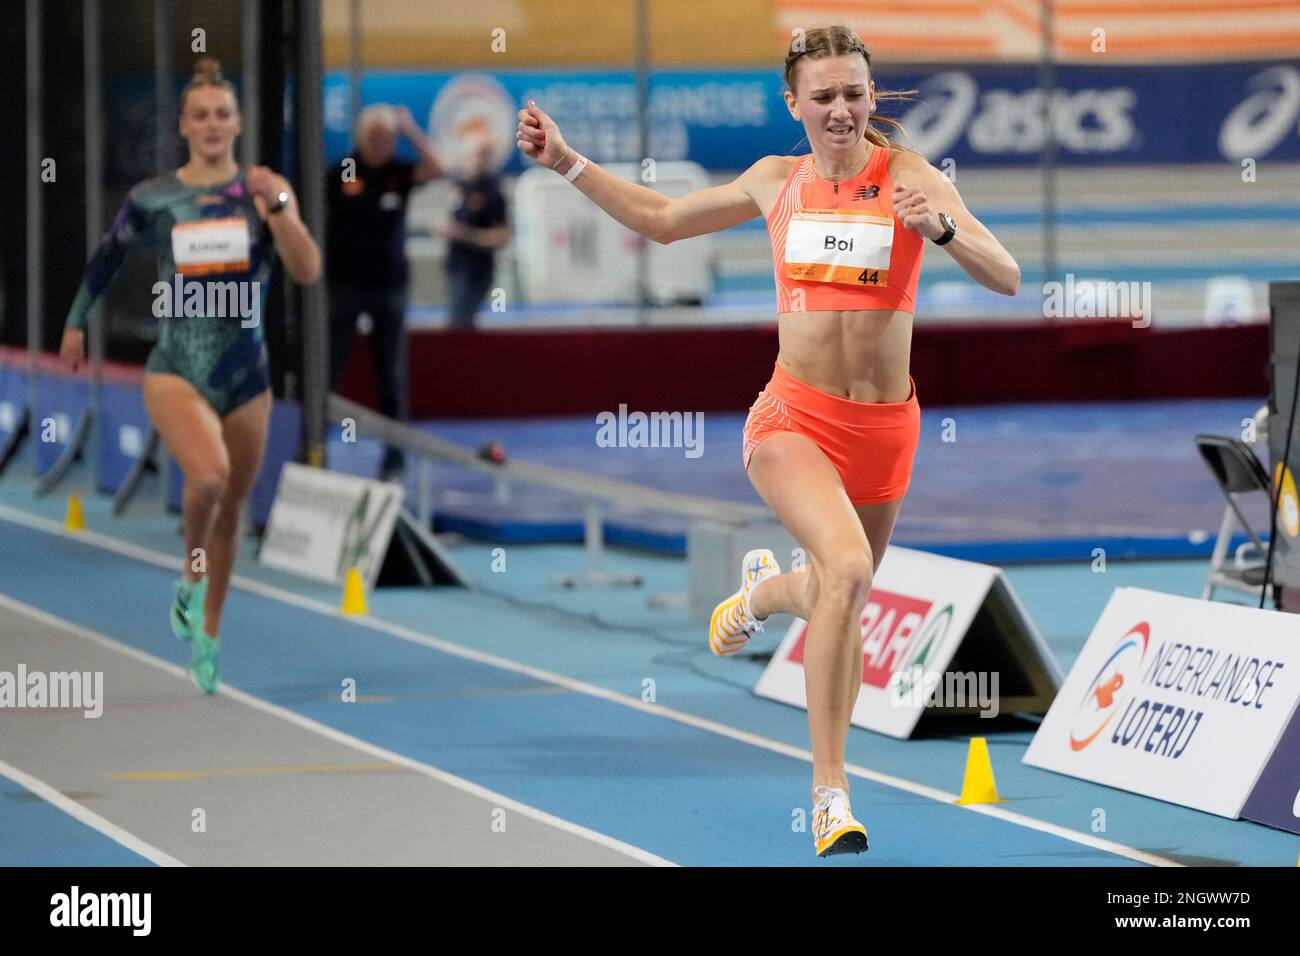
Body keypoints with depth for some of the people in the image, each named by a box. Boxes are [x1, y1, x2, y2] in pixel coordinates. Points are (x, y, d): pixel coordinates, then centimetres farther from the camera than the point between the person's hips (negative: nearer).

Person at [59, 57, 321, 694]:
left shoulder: (263, 193, -1)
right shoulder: (152, 200, -1)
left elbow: (307, 272, -13)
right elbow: (108, 256, 17)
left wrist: (279, 208, -25)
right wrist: (76, 322, 25)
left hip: (247, 377, 2)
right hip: (176, 372, -2)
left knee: (230, 513, 11)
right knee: (210, 473, -30)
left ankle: (208, 641, 30)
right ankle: (192, 579, -3)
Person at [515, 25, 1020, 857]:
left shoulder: (910, 177, -5)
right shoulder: (776, 181, 5)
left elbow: (1006, 278, -13)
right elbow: (661, 219, 21)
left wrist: (942, 228, -31)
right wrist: (566, 162, 16)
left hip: (885, 426, 1)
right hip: (794, 416, -1)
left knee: (844, 598, 19)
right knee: (848, 568, -27)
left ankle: (766, 590, 58)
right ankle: (831, 794, -23)